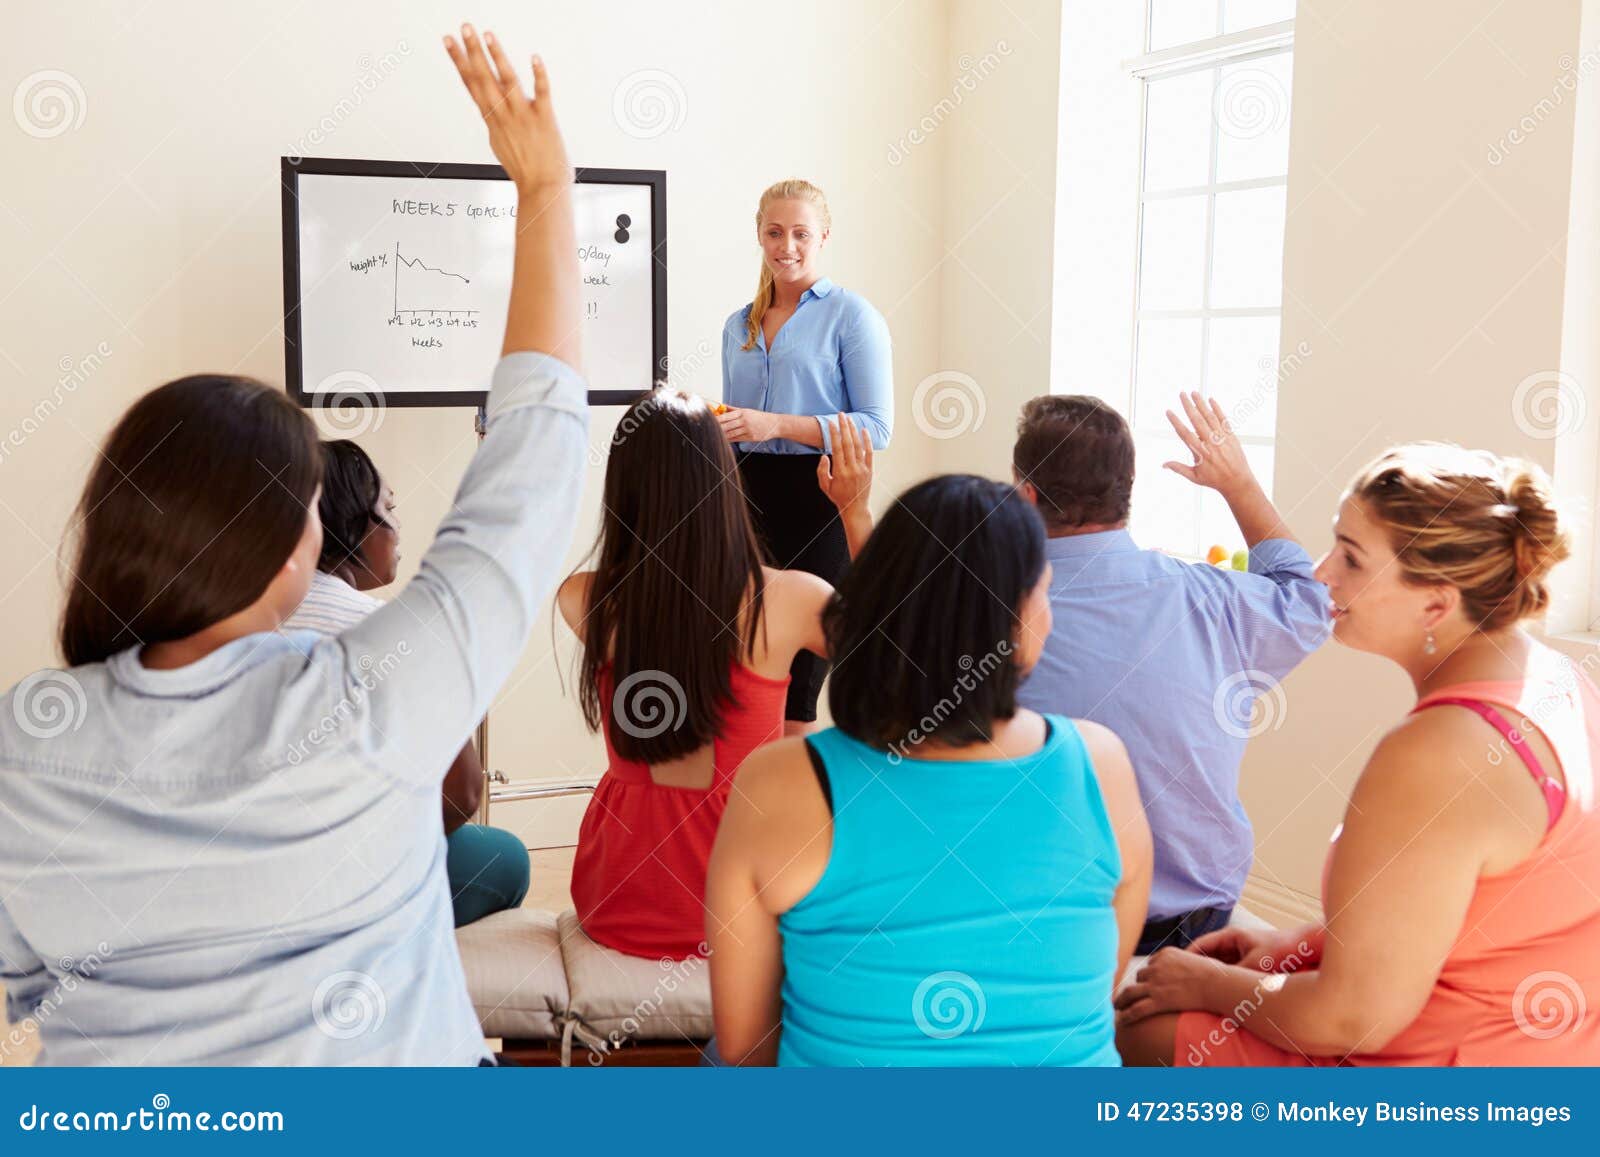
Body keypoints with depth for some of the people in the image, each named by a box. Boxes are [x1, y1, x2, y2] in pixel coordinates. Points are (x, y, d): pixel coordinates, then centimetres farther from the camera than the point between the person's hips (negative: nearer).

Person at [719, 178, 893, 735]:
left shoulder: (851, 315, -2)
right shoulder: (739, 324, 17)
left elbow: (876, 427, -10)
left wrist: (777, 425, -17)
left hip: (817, 505, -5)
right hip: (749, 499, 6)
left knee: (795, 692, -7)